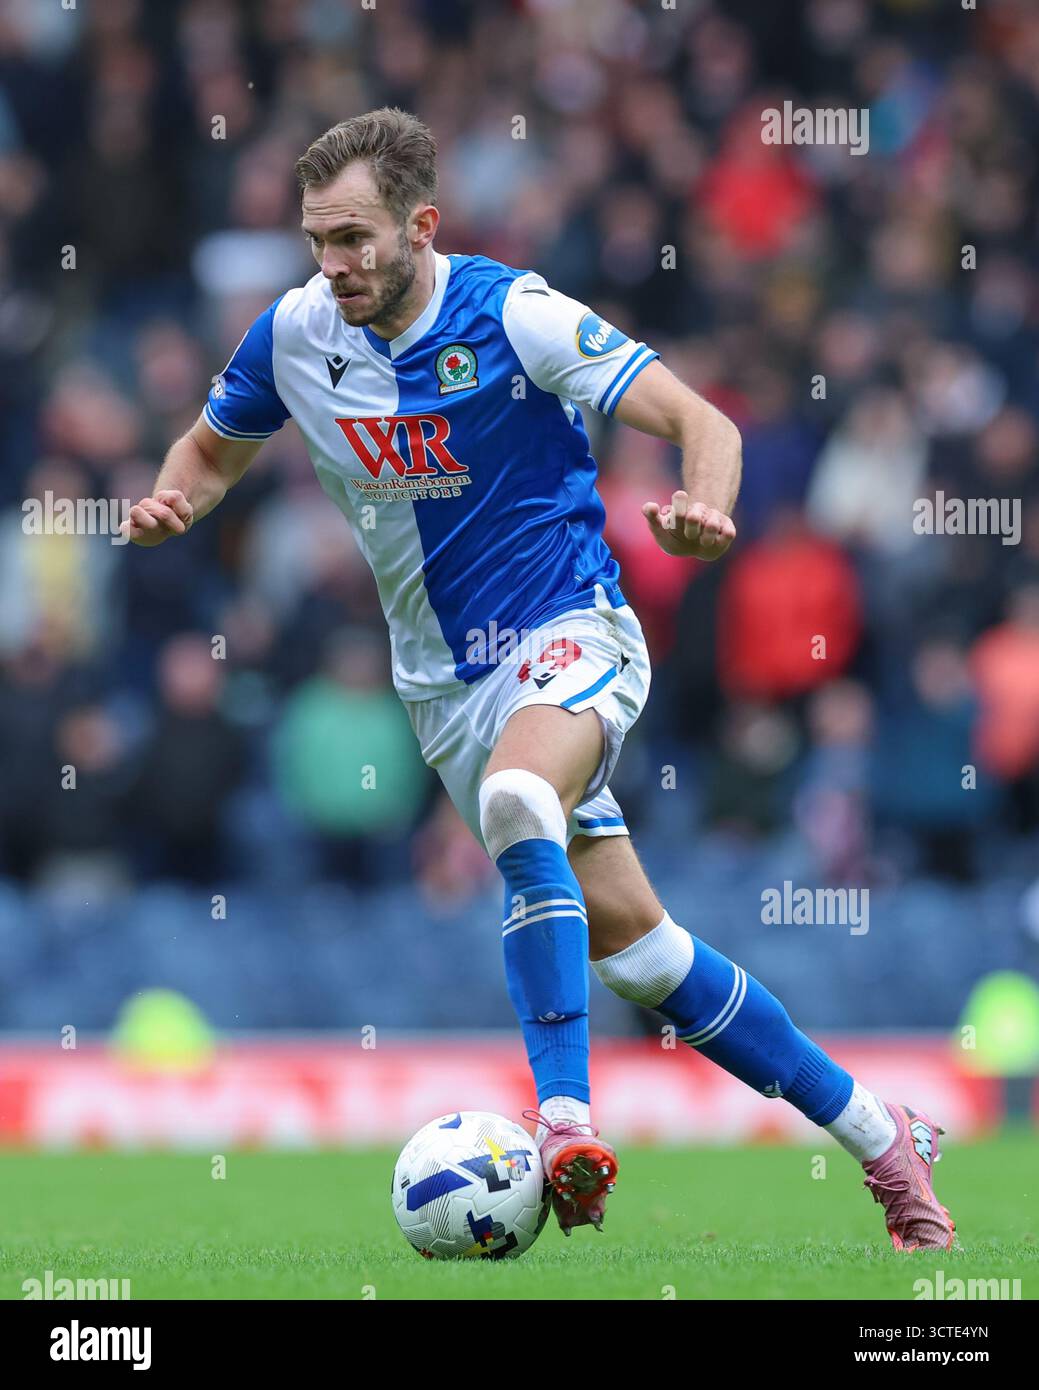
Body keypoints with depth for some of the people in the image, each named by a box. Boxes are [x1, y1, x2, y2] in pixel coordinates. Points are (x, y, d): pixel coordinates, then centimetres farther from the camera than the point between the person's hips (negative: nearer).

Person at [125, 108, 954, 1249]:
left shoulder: (512, 315, -16)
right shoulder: (295, 335, -3)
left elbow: (701, 421, -17)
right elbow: (214, 447, 16)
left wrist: (706, 507, -39)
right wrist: (172, 499, -8)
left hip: (567, 631, -5)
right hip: (446, 680, 5)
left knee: (516, 798, -38)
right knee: (625, 939, 4)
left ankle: (566, 1117, -40)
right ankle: (875, 1133, 16)